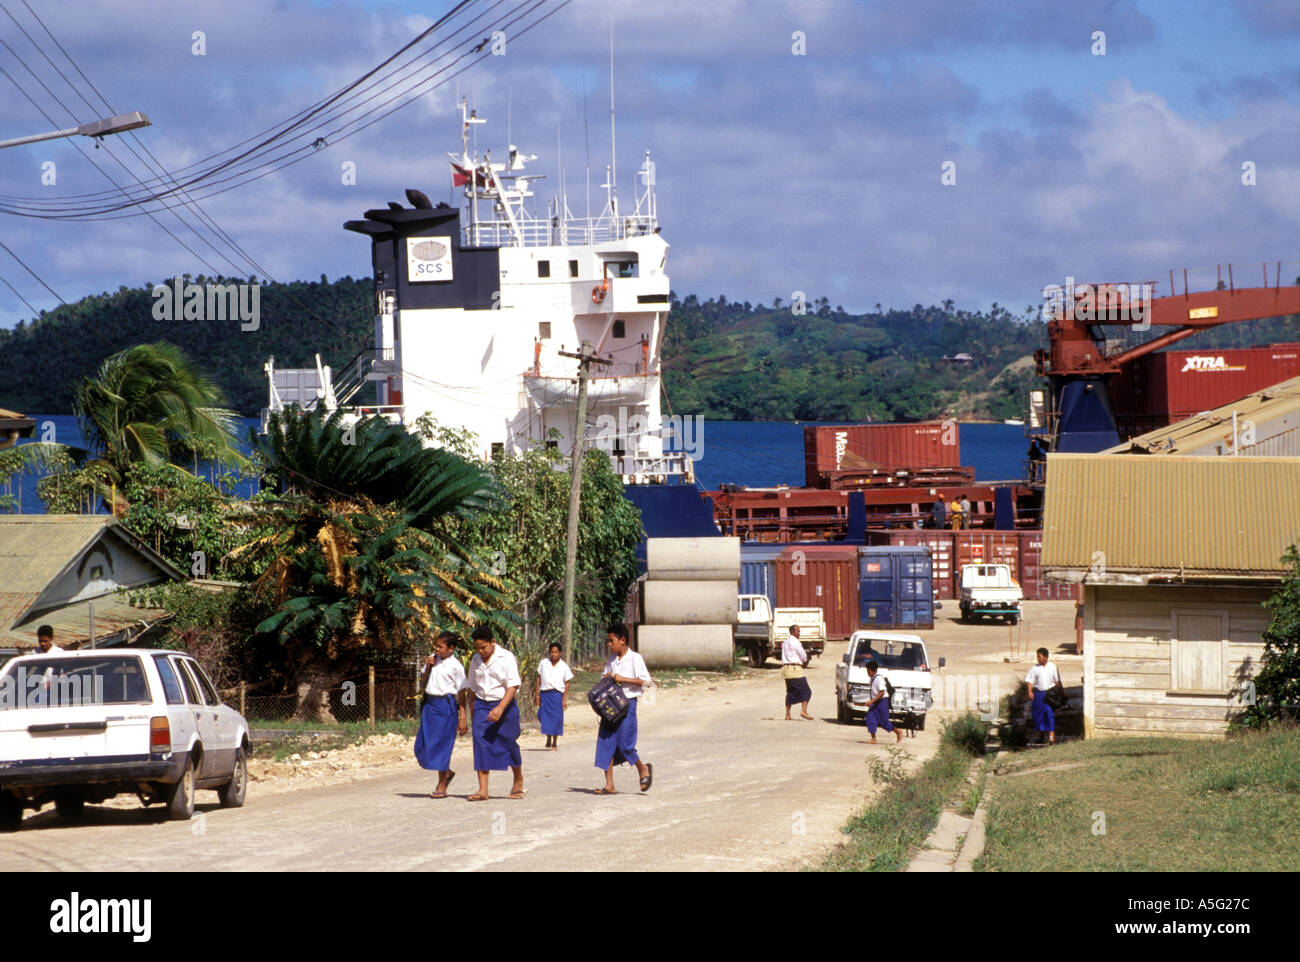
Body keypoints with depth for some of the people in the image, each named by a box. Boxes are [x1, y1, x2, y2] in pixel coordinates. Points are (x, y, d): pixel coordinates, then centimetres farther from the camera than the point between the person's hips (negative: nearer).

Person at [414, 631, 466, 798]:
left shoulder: (455, 665, -9)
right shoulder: (433, 659, 9)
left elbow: (461, 691, -8)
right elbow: (423, 680, 20)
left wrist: (462, 717, -10)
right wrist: (427, 667, -1)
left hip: (446, 705, -7)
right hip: (430, 703, 7)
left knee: (441, 745, -3)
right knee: (423, 744, 6)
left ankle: (441, 787, 6)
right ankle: (447, 772, 28)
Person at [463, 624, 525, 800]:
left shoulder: (506, 658, -9)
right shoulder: (476, 660, 8)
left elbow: (513, 686, -15)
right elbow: (471, 687, 18)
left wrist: (500, 708, -25)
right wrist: (472, 708, 13)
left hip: (504, 705, -4)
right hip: (482, 705, 4)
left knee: (508, 743, 5)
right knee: (481, 744, -8)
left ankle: (518, 782, 29)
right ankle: (482, 790, -10)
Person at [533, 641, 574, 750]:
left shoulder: (564, 667, 1)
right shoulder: (543, 663, 4)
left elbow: (567, 684, 3)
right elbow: (539, 678, 8)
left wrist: (564, 699, -3)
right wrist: (537, 693, 3)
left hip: (557, 694, -1)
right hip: (545, 694, 1)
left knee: (556, 718, -1)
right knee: (545, 716, 0)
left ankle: (555, 743, 10)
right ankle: (548, 739, 20)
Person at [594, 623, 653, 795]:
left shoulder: (634, 658, -7)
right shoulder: (612, 659, 13)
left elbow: (645, 680, -13)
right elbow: (604, 676, 26)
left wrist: (622, 679, -16)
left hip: (627, 703, -7)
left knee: (625, 744, -8)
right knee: (606, 742, 0)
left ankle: (643, 769, 21)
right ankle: (609, 785, 2)